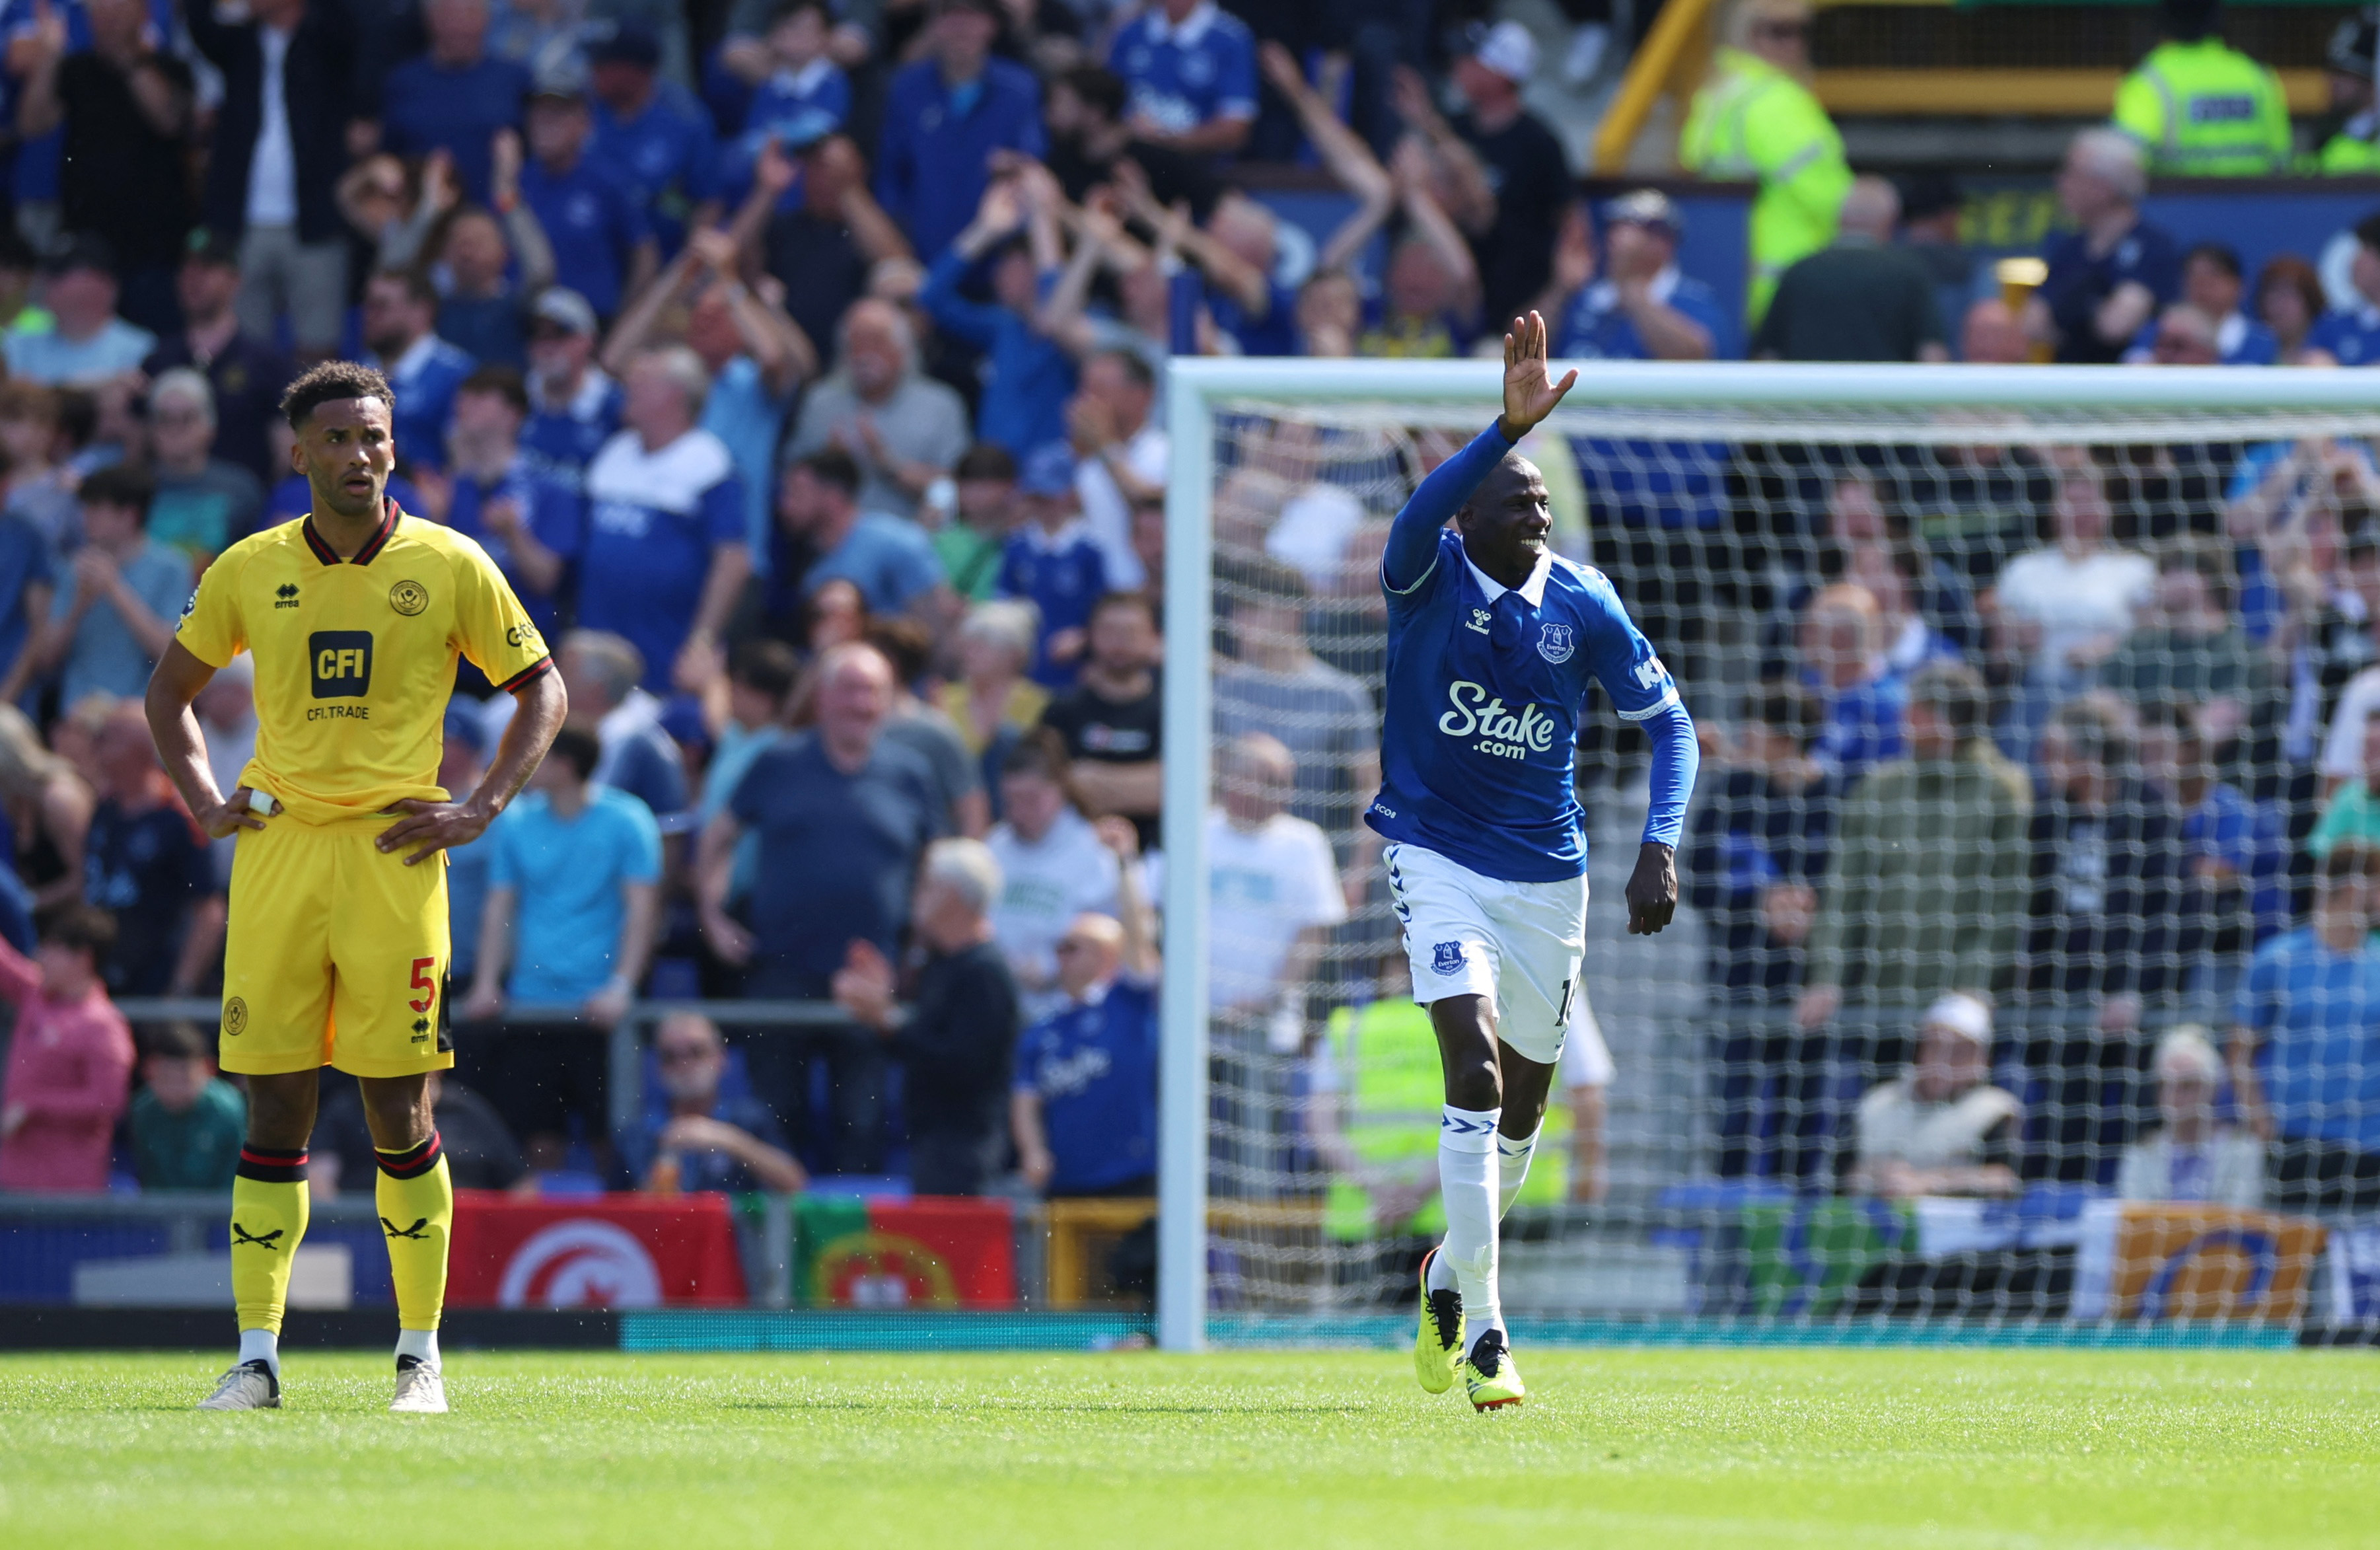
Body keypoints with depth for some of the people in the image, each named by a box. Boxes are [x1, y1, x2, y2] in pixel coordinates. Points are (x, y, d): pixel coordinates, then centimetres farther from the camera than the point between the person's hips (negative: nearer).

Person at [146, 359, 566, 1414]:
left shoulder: (448, 566, 2)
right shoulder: (251, 570, 7)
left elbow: (541, 689, 9)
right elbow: (170, 690, 21)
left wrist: (483, 809, -1)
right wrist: (202, 801, 7)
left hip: (393, 851, -2)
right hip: (276, 849, 2)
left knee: (399, 1113, -2)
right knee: (273, 1109, -1)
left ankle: (421, 1354, 7)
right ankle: (257, 1356, 1)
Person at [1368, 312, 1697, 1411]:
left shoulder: (1582, 605, -2)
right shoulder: (1430, 577, -11)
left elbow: (1668, 722, 6)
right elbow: (1421, 514, -35)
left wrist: (1660, 848, -8)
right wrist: (1510, 427, -49)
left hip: (1548, 872, 4)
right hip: (1438, 857, -4)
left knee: (1518, 1109, 13)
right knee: (1475, 1066, -22)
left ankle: (1449, 1276, 41)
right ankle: (1482, 1330, -18)